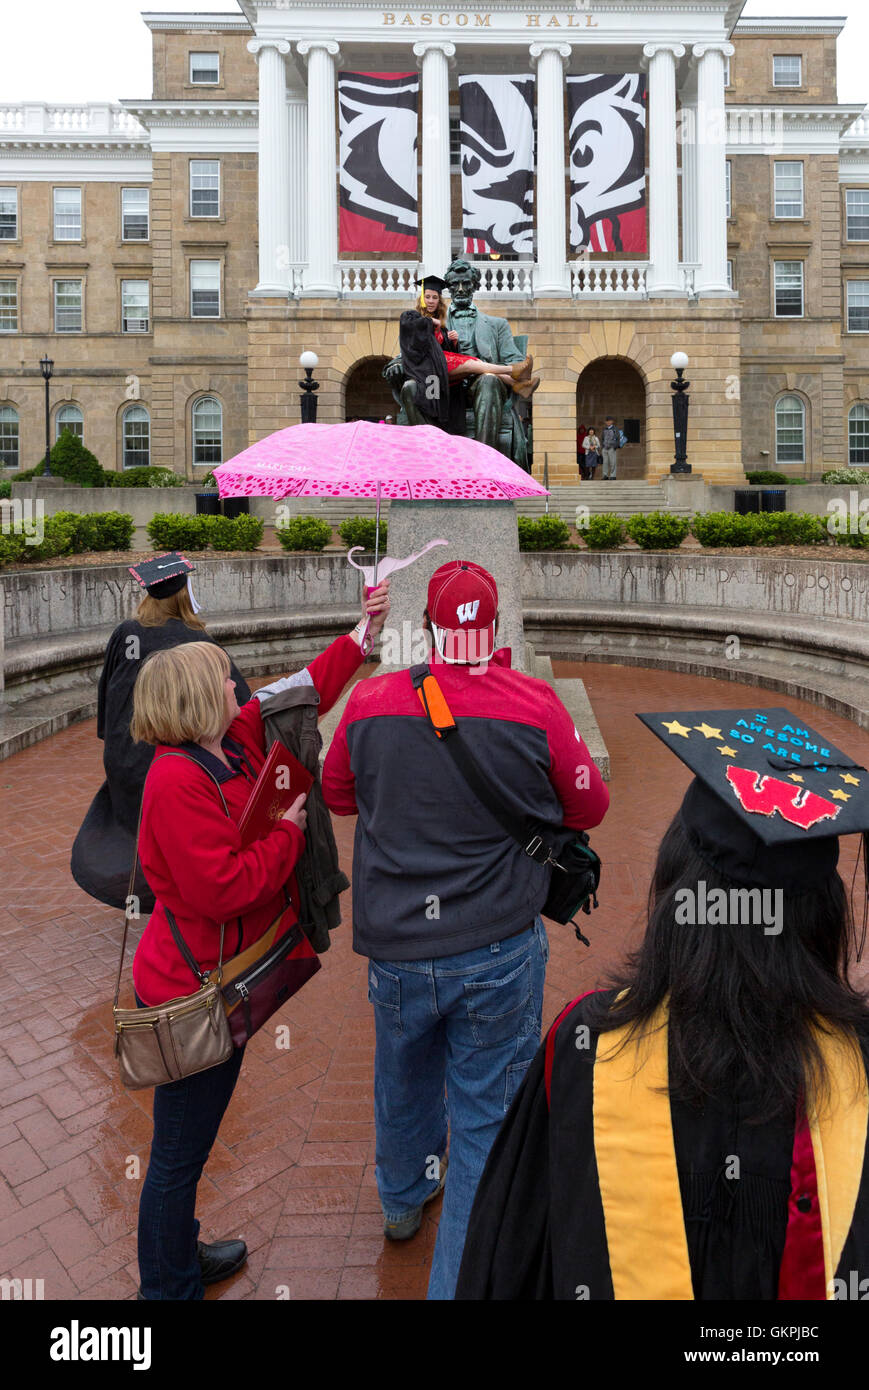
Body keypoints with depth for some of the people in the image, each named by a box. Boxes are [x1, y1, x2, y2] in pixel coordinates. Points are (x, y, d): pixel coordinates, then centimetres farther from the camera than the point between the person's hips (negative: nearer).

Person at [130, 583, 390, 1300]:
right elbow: (221, 890, -29)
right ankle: (167, 1288, 30)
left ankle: (182, 1256, 47)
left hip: (216, 982, 10)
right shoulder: (177, 782, -25)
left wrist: (363, 634, 12)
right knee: (178, 1153, 10)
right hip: (195, 995, -10)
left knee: (187, 1147, 27)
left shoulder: (235, 741, 1)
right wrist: (290, 831, -18)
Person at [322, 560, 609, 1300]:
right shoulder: (536, 706, -15)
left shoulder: (370, 703, -9)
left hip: (393, 946, 4)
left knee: (404, 1079, 29)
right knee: (487, 1115, 14)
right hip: (498, 950, -3)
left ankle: (403, 1200, 56)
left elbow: (336, 795, 9)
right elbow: (589, 807, 0)